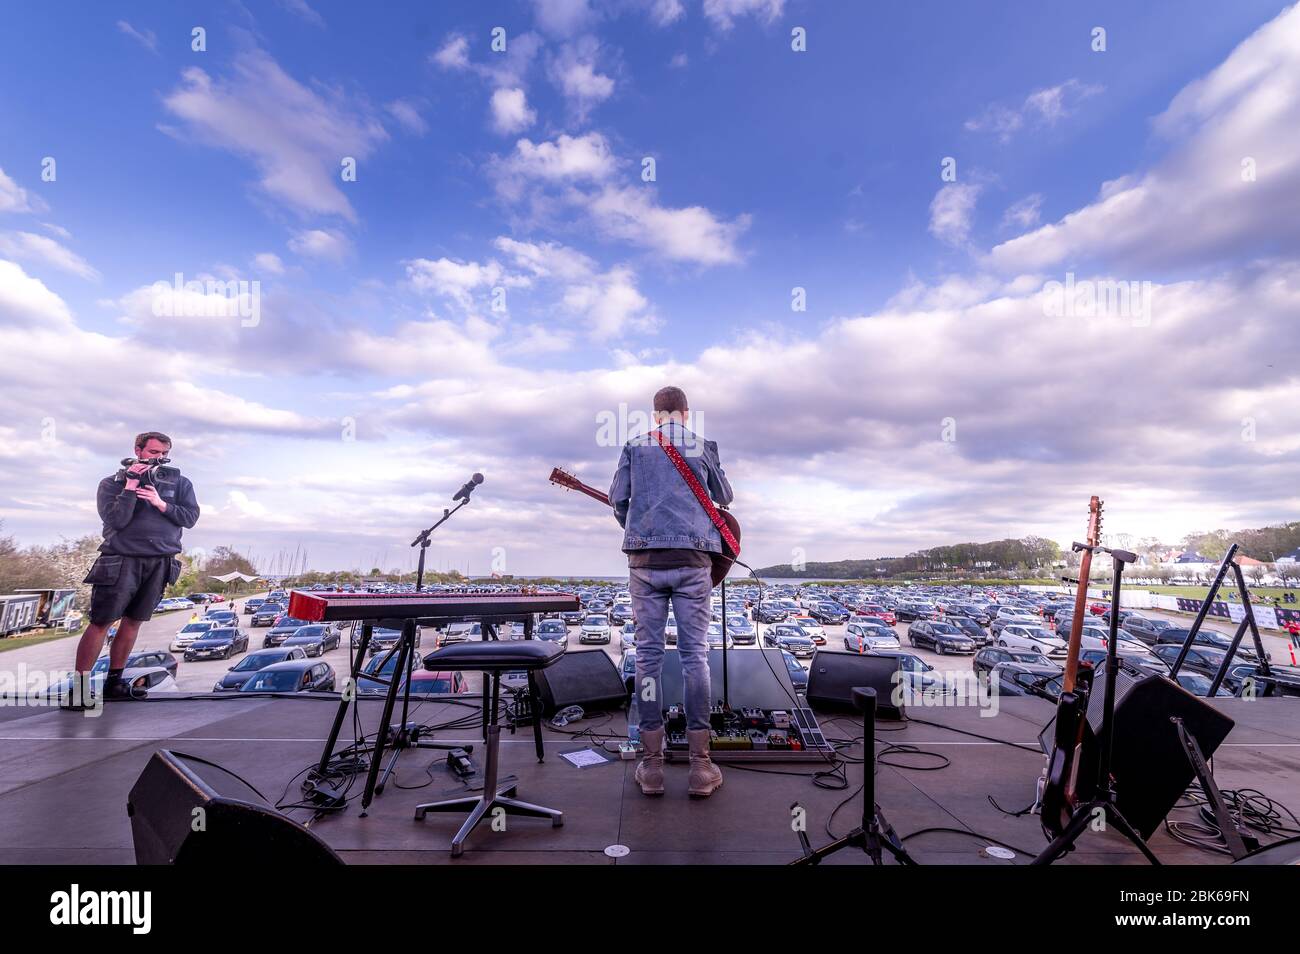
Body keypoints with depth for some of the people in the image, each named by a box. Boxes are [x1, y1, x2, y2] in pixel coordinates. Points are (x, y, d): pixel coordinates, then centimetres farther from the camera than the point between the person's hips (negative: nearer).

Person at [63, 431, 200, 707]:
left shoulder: (179, 483, 7)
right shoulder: (112, 483, 2)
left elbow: (190, 518, 0)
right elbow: (115, 520, -11)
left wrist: (161, 503, -13)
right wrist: (131, 485, -13)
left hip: (161, 563, 2)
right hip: (122, 560, -2)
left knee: (133, 622, 10)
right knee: (100, 623, -2)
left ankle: (114, 680, 21)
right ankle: (78, 687, 6)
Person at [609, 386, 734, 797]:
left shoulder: (634, 446, 9)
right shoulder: (704, 447, 8)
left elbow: (617, 498, 8)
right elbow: (725, 498, 19)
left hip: (645, 559, 1)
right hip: (692, 559, 0)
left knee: (648, 654, 5)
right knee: (695, 653, 4)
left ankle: (652, 764, 8)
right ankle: (700, 765, 6)